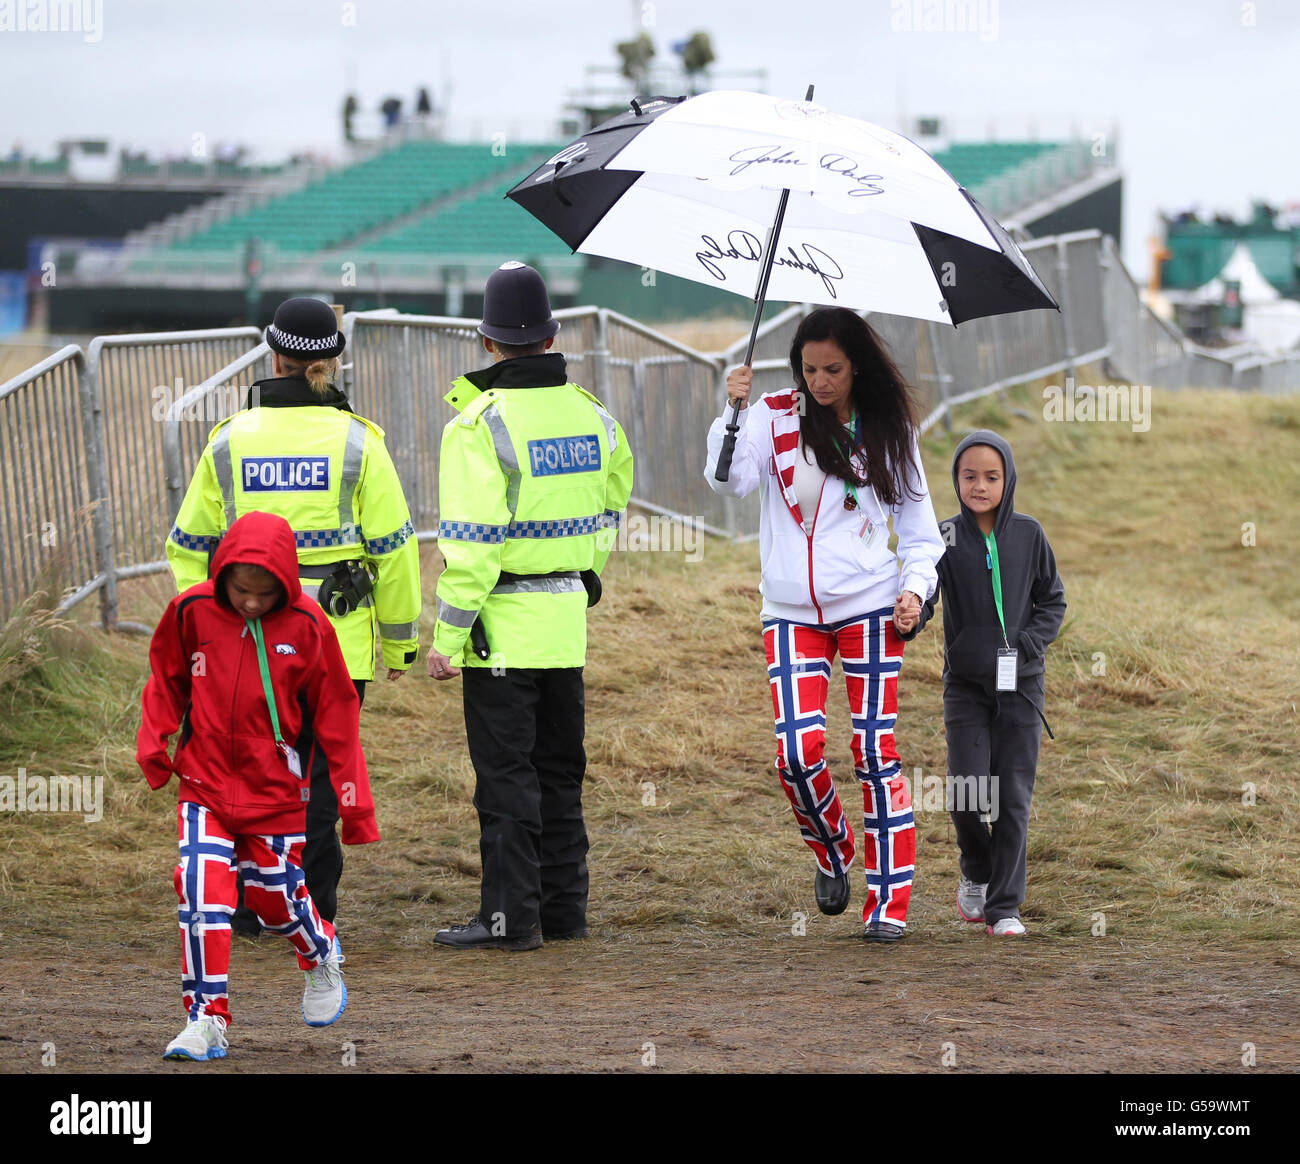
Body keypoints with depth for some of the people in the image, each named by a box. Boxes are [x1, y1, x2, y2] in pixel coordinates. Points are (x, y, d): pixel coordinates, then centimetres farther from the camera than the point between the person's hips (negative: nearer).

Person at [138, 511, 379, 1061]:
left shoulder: (307, 626, -11)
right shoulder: (192, 611, -8)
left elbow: (335, 717, -3)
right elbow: (167, 678, 11)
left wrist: (355, 804, -2)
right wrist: (153, 739, -3)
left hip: (275, 790, -1)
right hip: (205, 784, 1)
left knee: (277, 899, 8)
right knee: (202, 892, -13)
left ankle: (322, 958, 41)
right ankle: (206, 1021, -5)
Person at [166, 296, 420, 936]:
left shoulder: (230, 440, 1)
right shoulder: (356, 442, -5)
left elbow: (192, 545, 6)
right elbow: (393, 547, -3)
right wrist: (400, 637, 7)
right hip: (337, 641, -1)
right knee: (321, 773, 6)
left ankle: (253, 906, 11)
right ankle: (312, 906, 7)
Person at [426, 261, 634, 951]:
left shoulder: (482, 422, -15)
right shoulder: (590, 414, 6)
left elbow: (472, 541, -19)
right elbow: (608, 508, 17)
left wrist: (447, 634, -15)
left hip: (503, 624, -6)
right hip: (569, 619, 7)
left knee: (505, 776, -2)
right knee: (559, 770, 15)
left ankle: (511, 916, 0)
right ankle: (563, 910, 20)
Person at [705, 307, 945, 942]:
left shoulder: (889, 434, 8)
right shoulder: (774, 417, 4)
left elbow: (919, 528, 13)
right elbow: (731, 479, -12)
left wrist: (915, 587, -3)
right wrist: (733, 412, -25)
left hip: (869, 608, 0)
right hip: (791, 614, 0)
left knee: (876, 752, -5)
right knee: (798, 750, -12)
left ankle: (889, 900, 1)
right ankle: (831, 853, 17)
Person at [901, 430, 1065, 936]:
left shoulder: (1028, 535, 2)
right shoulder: (947, 538, -2)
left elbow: (1052, 601, 10)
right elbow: (922, 595, -12)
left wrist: (1028, 643, -8)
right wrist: (909, 619, -35)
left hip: (1020, 685, 1)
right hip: (966, 683, -1)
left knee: (1013, 795, -1)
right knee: (967, 791, -10)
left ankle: (1004, 905, 6)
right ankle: (976, 871, 20)